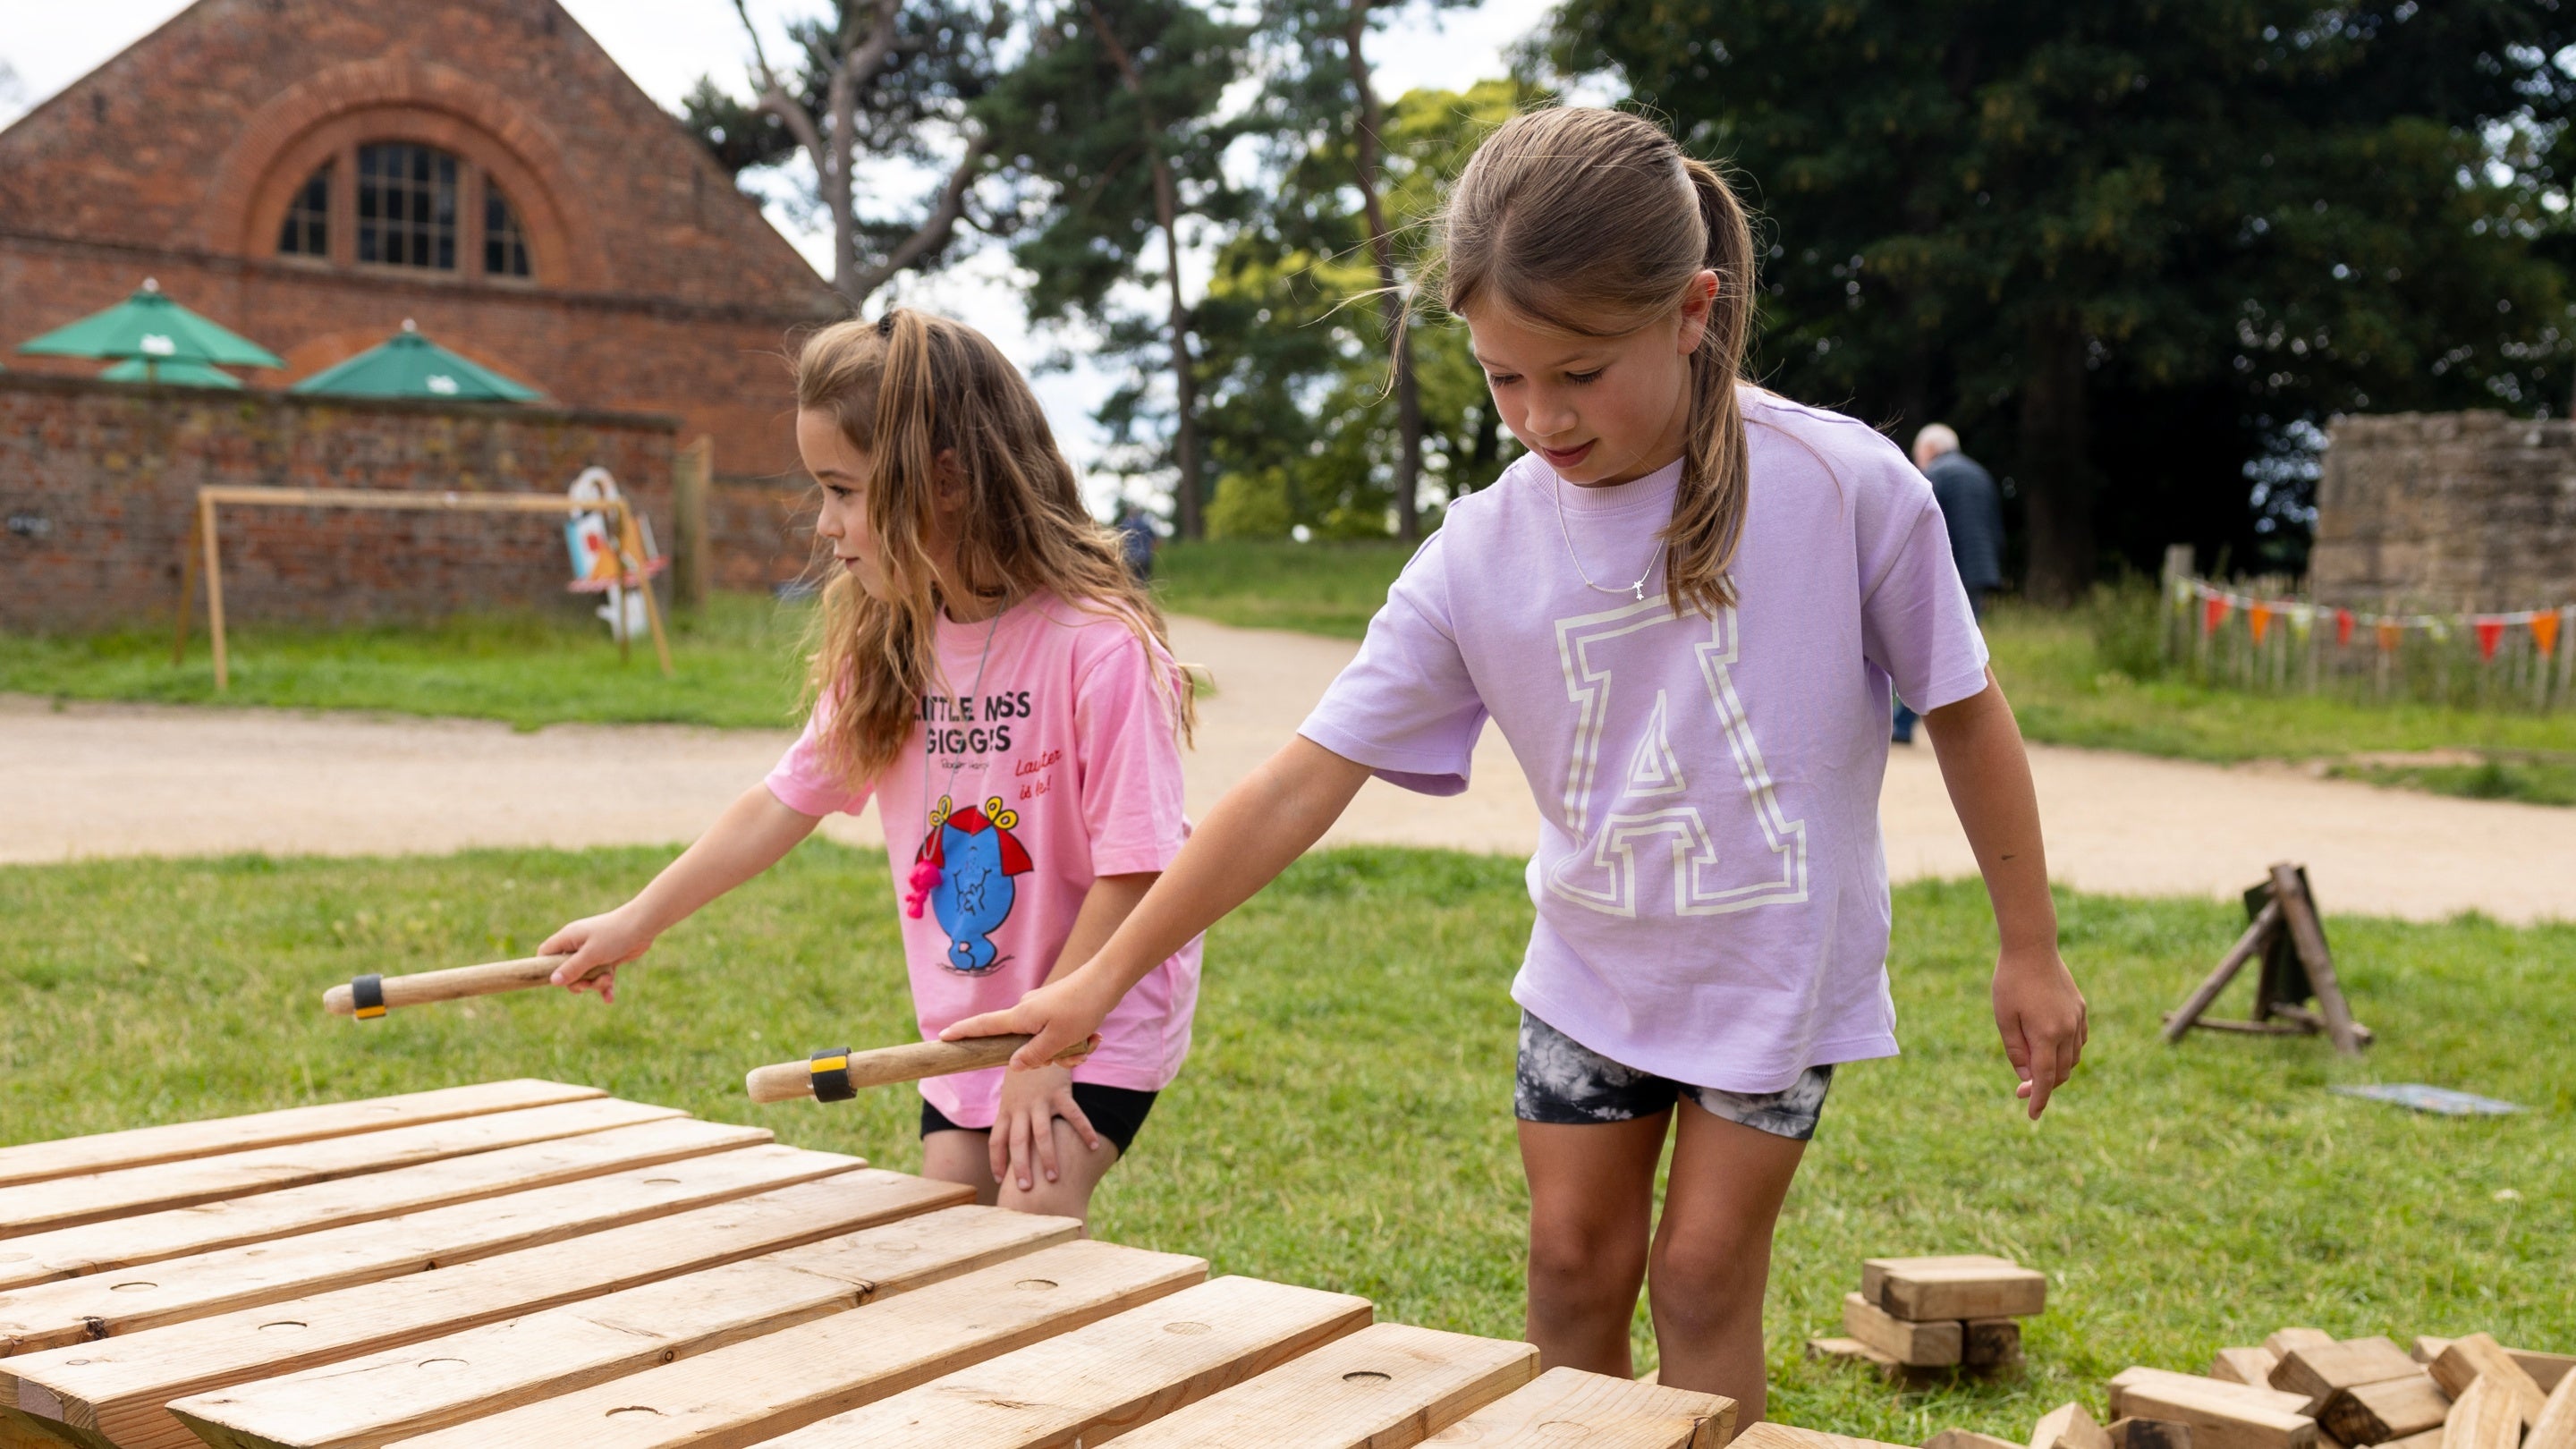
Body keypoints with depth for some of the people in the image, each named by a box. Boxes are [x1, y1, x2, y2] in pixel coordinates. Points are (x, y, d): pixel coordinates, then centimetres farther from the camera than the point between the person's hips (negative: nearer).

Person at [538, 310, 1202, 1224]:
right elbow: (785, 802, 6)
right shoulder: (886, 647, -3)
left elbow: (1135, 870, -22)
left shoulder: (1099, 649, -24)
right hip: (963, 1026, 7)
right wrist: (635, 923, 8)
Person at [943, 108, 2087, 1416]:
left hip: (1778, 973, -2)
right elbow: (1302, 782, -13)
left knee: (1702, 1272, 2)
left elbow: (1964, 714, -7)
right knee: (1571, 1260, 9)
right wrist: (1101, 979, -15)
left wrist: (2029, 952, -2)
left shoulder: (1846, 486, -19)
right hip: (1587, 970, 3)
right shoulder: (1479, 558, -14)